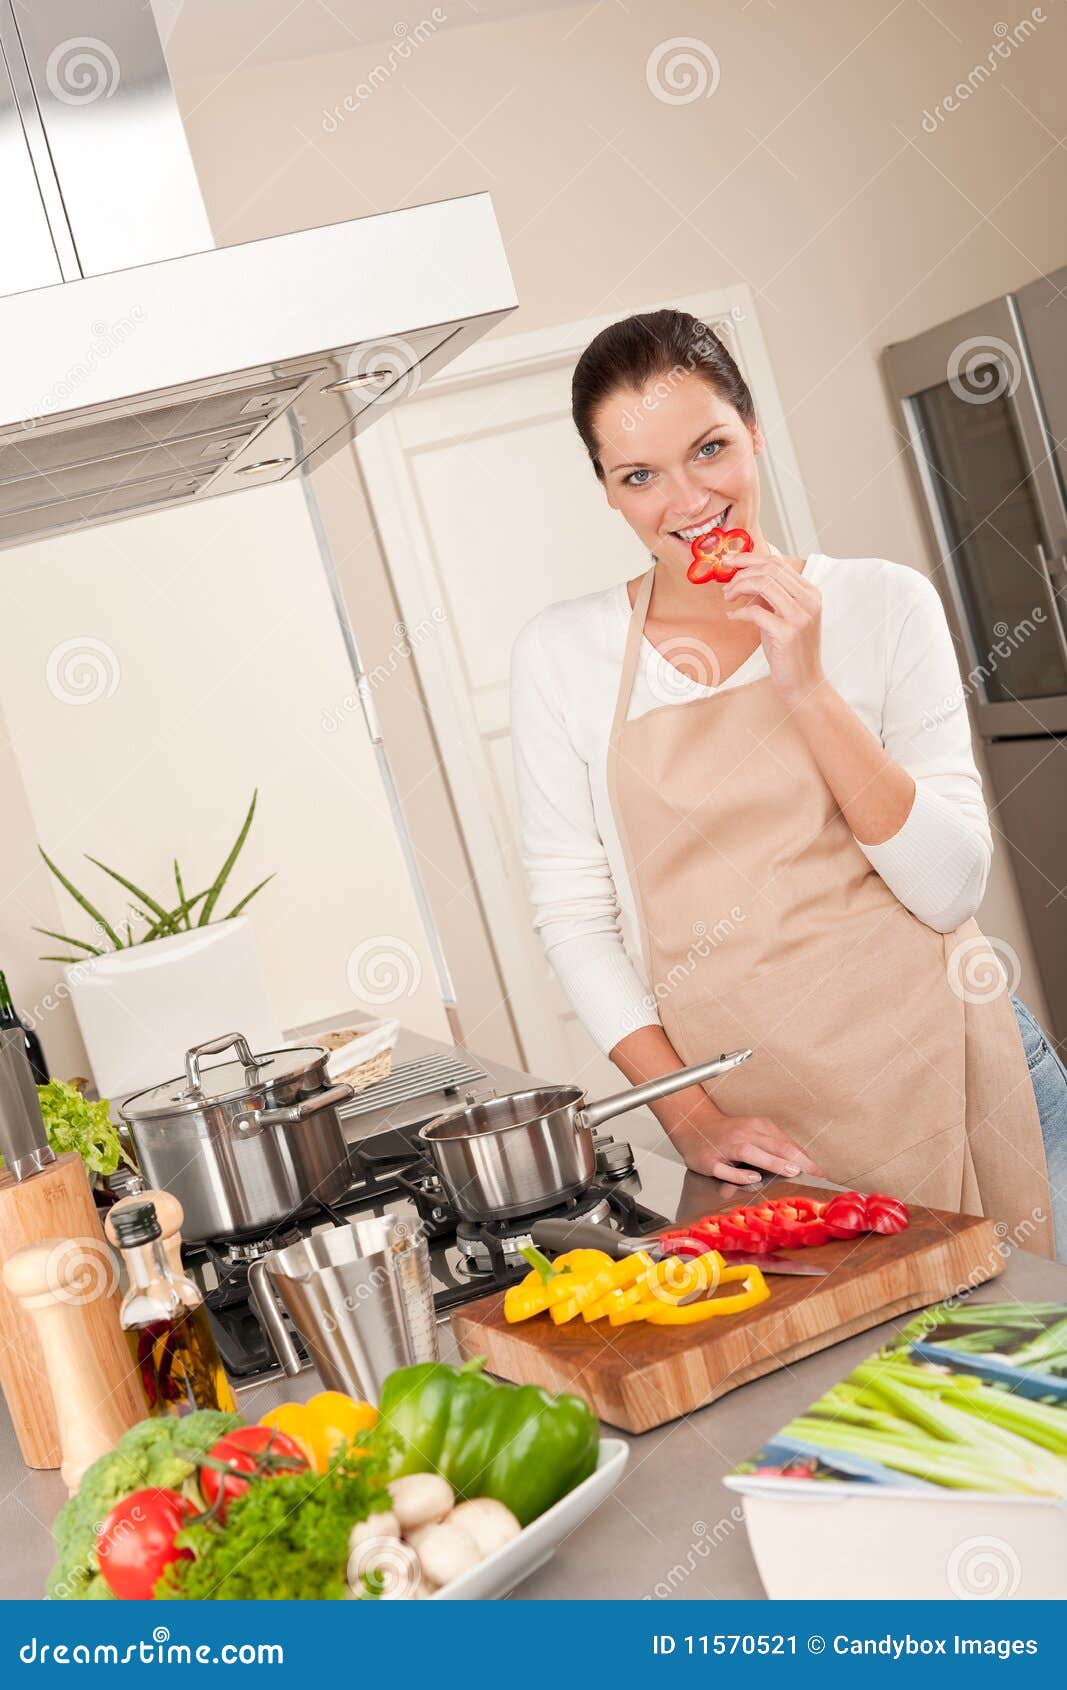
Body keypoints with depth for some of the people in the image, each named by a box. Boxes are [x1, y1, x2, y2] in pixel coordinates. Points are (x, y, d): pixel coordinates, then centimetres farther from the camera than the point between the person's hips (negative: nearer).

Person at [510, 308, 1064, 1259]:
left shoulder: (881, 603, -1)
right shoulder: (563, 655, 1)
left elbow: (949, 888, -7)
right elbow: (573, 915, 2)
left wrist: (806, 686, -15)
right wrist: (690, 1115, -7)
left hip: (941, 1074, 0)